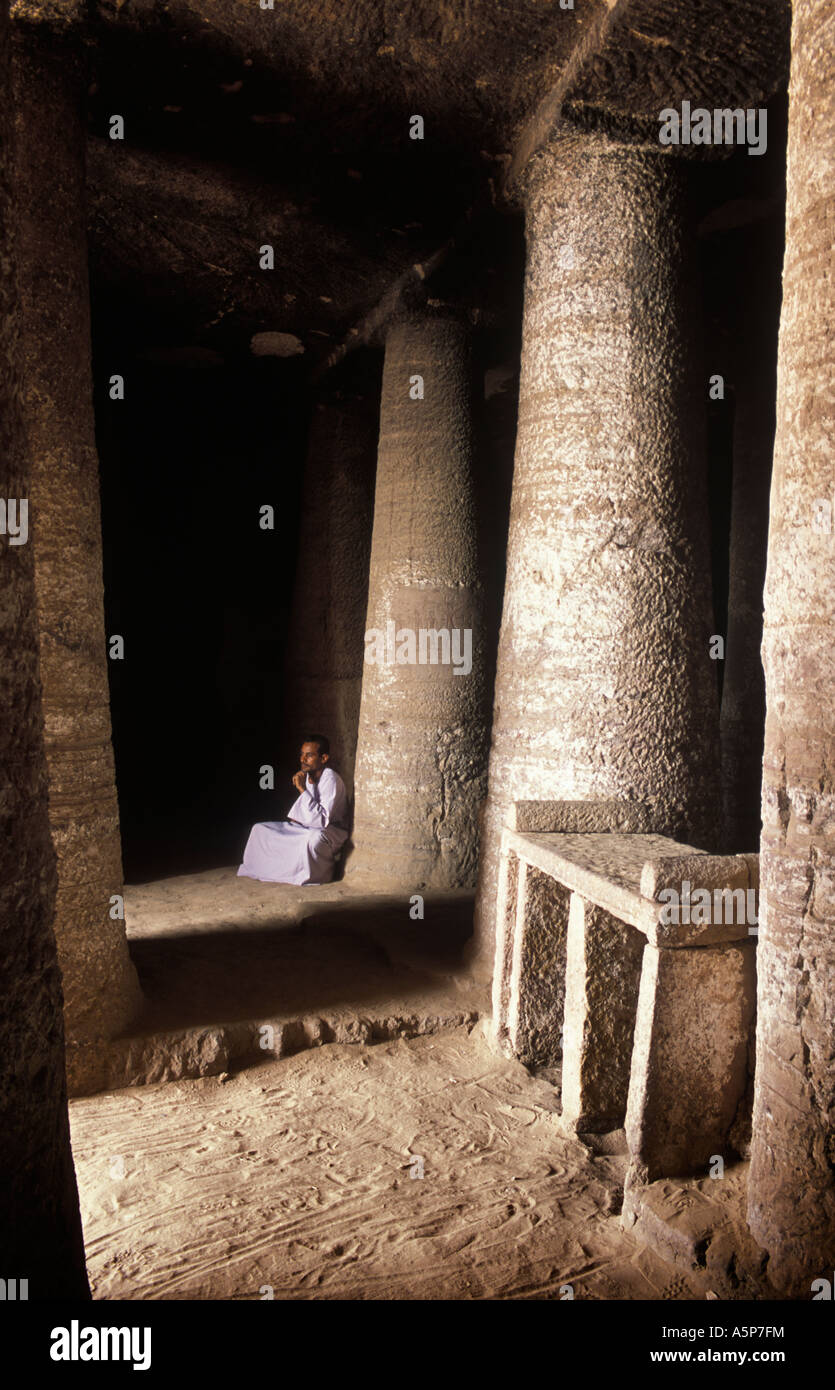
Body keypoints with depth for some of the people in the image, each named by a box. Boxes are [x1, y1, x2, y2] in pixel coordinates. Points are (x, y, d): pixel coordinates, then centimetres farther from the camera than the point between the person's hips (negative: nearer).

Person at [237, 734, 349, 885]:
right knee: (260, 829, 4)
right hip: (307, 828, 8)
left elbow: (322, 821, -30)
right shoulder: (308, 775, 2)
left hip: (332, 831, -8)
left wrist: (303, 789, -29)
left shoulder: (331, 779, -22)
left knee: (314, 838, -42)